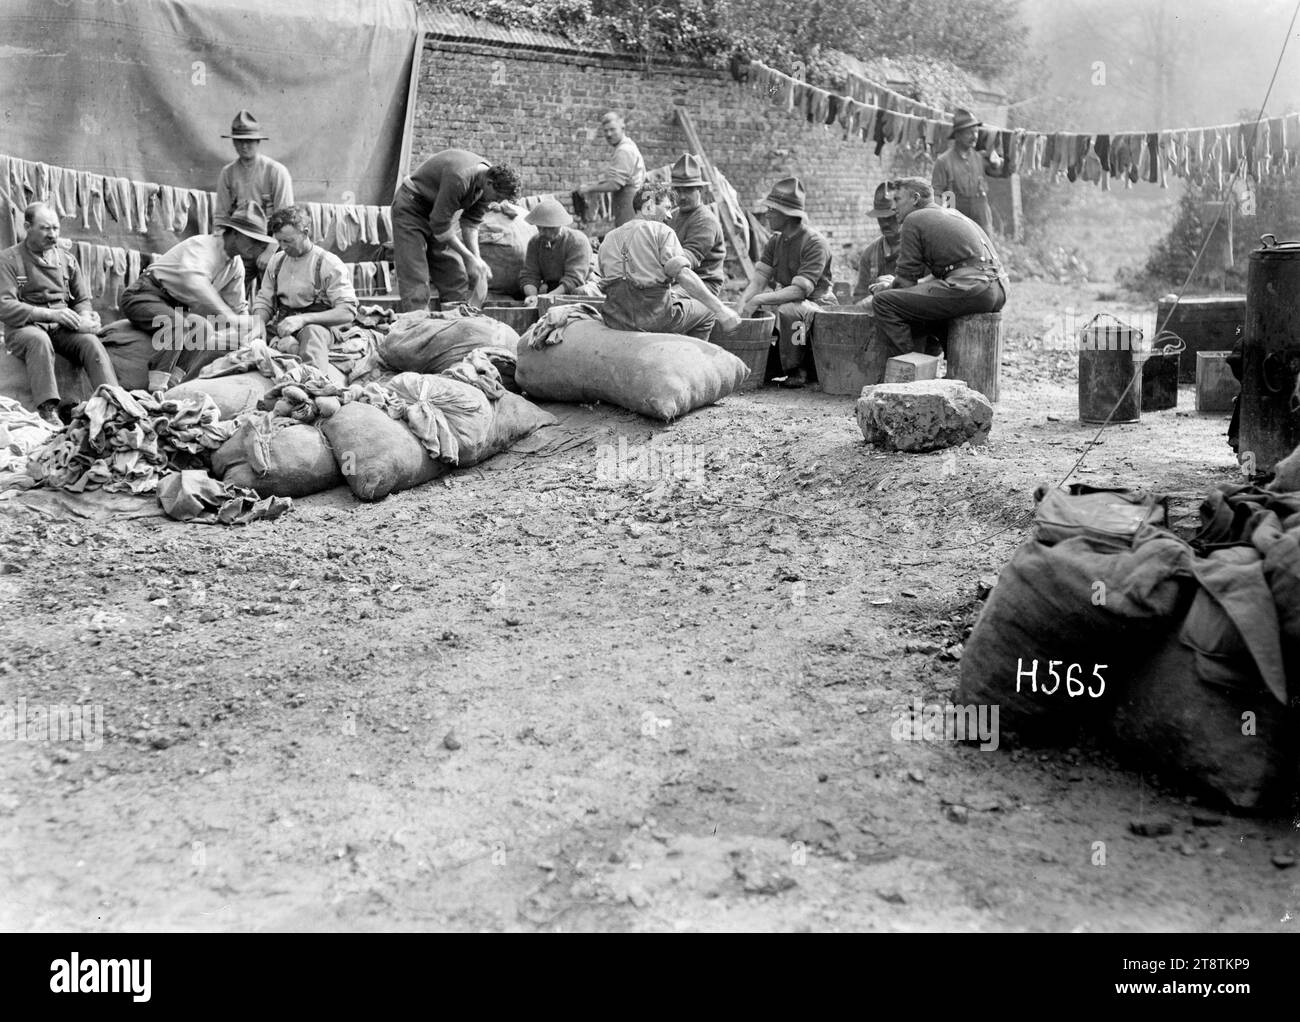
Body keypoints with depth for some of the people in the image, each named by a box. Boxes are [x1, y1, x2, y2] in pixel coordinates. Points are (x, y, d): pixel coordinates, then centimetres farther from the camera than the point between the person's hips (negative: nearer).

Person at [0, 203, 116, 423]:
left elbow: (83, 300, 16)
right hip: (25, 326, -3)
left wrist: (85, 317, -10)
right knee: (39, 340, -37)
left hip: (63, 326, 4)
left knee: (91, 342, -27)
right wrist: (51, 314, -21)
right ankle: (48, 411, -46)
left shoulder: (67, 258, 15)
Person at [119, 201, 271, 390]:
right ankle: (156, 387, -35)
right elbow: (194, 282, -44)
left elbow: (238, 308, 12)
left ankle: (173, 381, -17)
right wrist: (228, 317, -50)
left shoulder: (236, 266, 3)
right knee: (179, 325, -36)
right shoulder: (201, 246, -23)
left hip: (178, 307, 9)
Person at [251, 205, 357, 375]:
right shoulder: (276, 261, 14)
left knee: (312, 331, -42)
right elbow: (263, 302, 19)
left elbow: (348, 312, -14)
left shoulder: (329, 264, -5)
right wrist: (259, 322, -7)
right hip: (281, 326, 7)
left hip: (319, 325, -6)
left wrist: (303, 319, -24)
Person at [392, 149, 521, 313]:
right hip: (411, 206, -8)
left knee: (456, 274, 4)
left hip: (438, 209, 8)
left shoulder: (487, 182, -11)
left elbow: (471, 222, -4)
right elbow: (440, 225, -31)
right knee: (415, 276, -14)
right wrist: (469, 258, -25)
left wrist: (477, 259, -14)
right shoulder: (459, 179, -36)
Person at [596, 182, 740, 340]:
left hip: (616, 321, 6)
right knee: (706, 311, 19)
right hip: (655, 318, -6)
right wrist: (721, 310, -21)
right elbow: (682, 273, -18)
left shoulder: (608, 238, 14)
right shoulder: (661, 230, -3)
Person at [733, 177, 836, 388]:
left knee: (788, 310, -36)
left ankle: (796, 370, -18)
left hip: (817, 305, -8)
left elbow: (799, 290, -28)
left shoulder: (815, 244, -18)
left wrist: (758, 300, -34)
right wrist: (741, 304, -21)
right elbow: (758, 280, -1)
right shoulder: (774, 242, 8)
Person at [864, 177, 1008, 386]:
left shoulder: (915, 220, 3)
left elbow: (906, 277, 1)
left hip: (971, 288, -10)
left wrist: (884, 291, 19)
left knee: (884, 302, -10)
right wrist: (890, 285, 32)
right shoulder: (953, 214, 30)